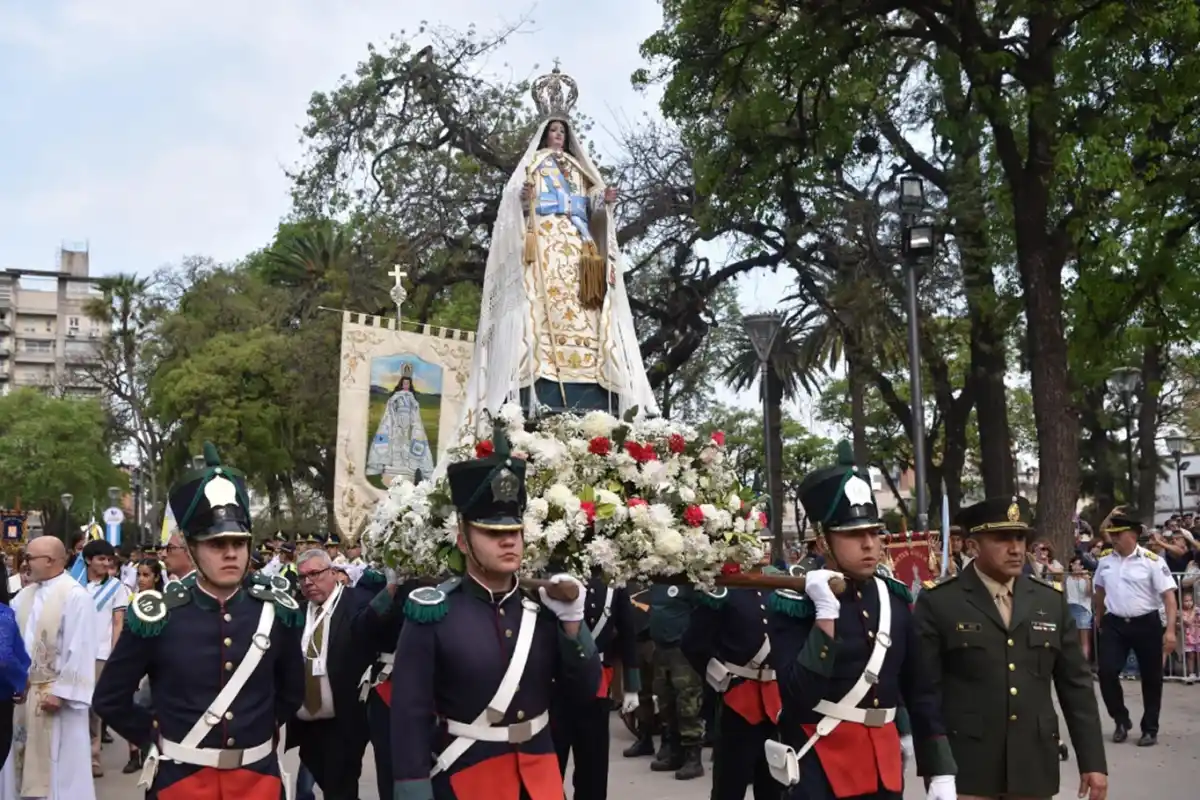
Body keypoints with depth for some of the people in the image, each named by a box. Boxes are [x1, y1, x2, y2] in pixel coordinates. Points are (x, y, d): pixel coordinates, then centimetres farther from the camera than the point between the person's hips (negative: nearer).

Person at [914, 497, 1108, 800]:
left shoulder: (1051, 600, 7)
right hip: (965, 766, -4)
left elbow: (1077, 686, 9)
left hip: (1034, 767, 4)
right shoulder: (938, 602, -6)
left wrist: (1093, 761, 7)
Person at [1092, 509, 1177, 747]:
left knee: (1151, 678, 8)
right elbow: (1099, 590, 21)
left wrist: (1170, 629, -20)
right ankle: (1121, 720, 16)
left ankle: (1150, 729, 24)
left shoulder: (1151, 561, -11)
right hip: (1114, 624, 3)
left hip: (1146, 624, -3)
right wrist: (1099, 618, 30)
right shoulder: (1105, 561, 4)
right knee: (1107, 673, -6)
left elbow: (1169, 595, -13)